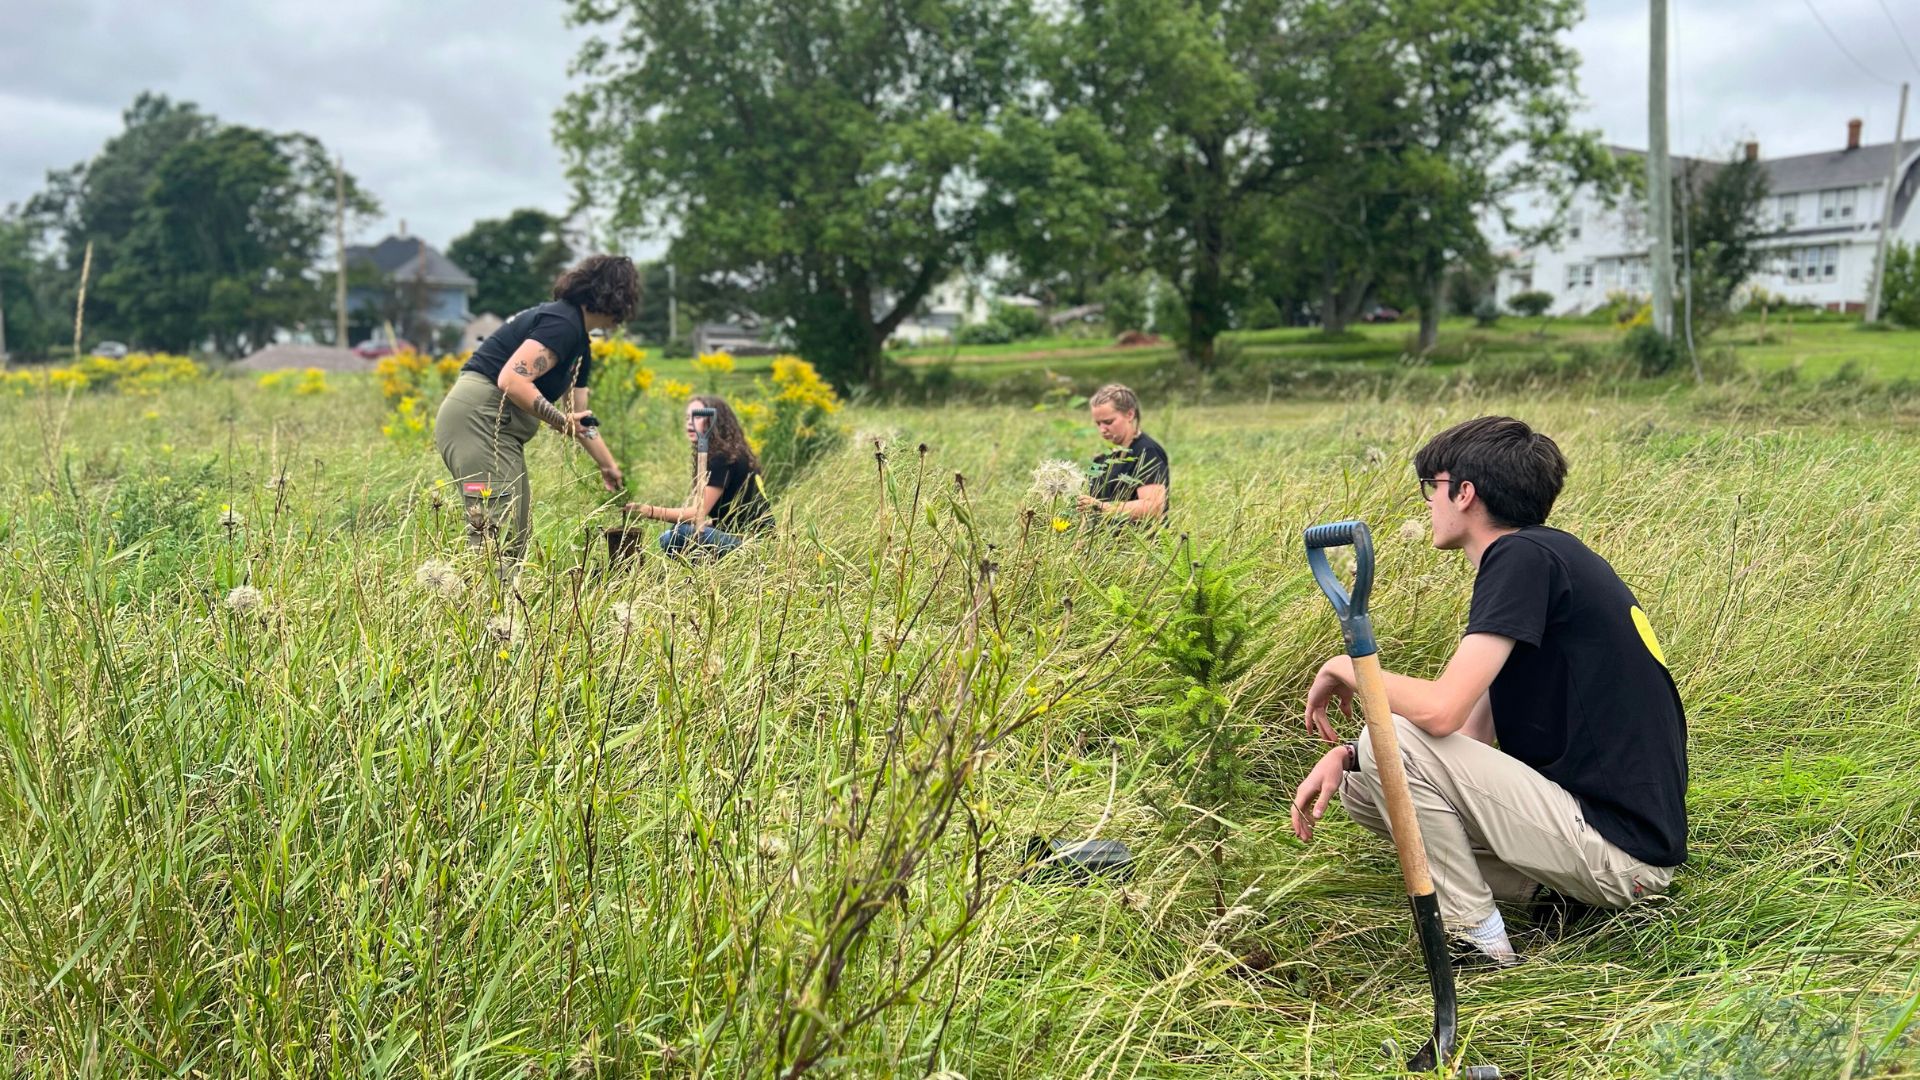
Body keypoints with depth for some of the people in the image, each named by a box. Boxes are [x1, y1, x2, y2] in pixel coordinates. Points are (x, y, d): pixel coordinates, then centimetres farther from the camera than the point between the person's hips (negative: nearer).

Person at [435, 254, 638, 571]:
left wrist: (609, 467, 36)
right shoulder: (562, 322, -12)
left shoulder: (580, 344, 19)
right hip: (477, 419, -11)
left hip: (500, 429, 11)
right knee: (497, 532, -18)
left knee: (515, 536, 8)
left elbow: (581, 419, 29)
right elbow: (512, 379, -23)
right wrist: (560, 420, -17)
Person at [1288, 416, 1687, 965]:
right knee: (1361, 785, 9)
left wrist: (1346, 667, -7)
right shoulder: (1546, 557, 14)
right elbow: (1473, 733, 11)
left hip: (1620, 850, -10)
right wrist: (1344, 755, 0)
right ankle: (1554, 888, 7)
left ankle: (1477, 944, -7)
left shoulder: (1523, 556, -16)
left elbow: (1441, 710, -25)